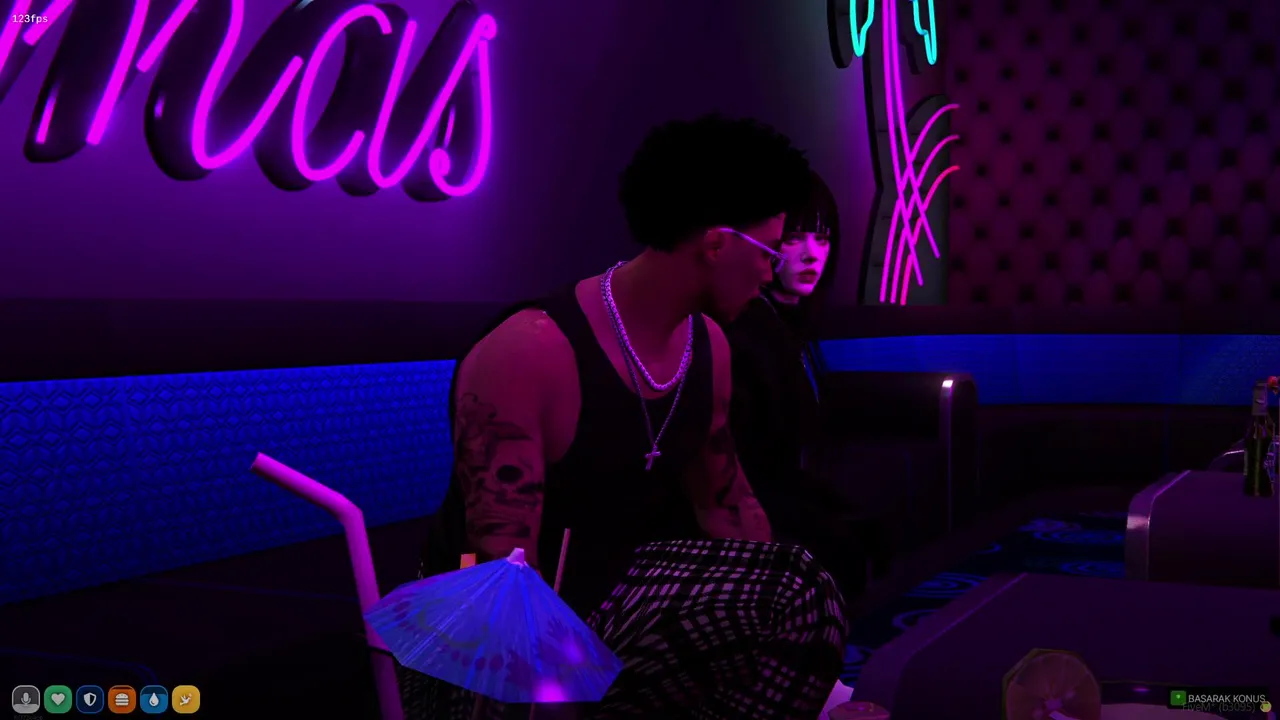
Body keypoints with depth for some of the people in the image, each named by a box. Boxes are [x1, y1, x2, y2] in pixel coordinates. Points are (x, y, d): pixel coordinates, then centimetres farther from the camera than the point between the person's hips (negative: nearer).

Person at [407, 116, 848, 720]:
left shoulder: (708, 348, -1)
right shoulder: (527, 354, -26)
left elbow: (726, 503, 10)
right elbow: (503, 574, -26)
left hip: (613, 592, 7)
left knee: (797, 595, -12)